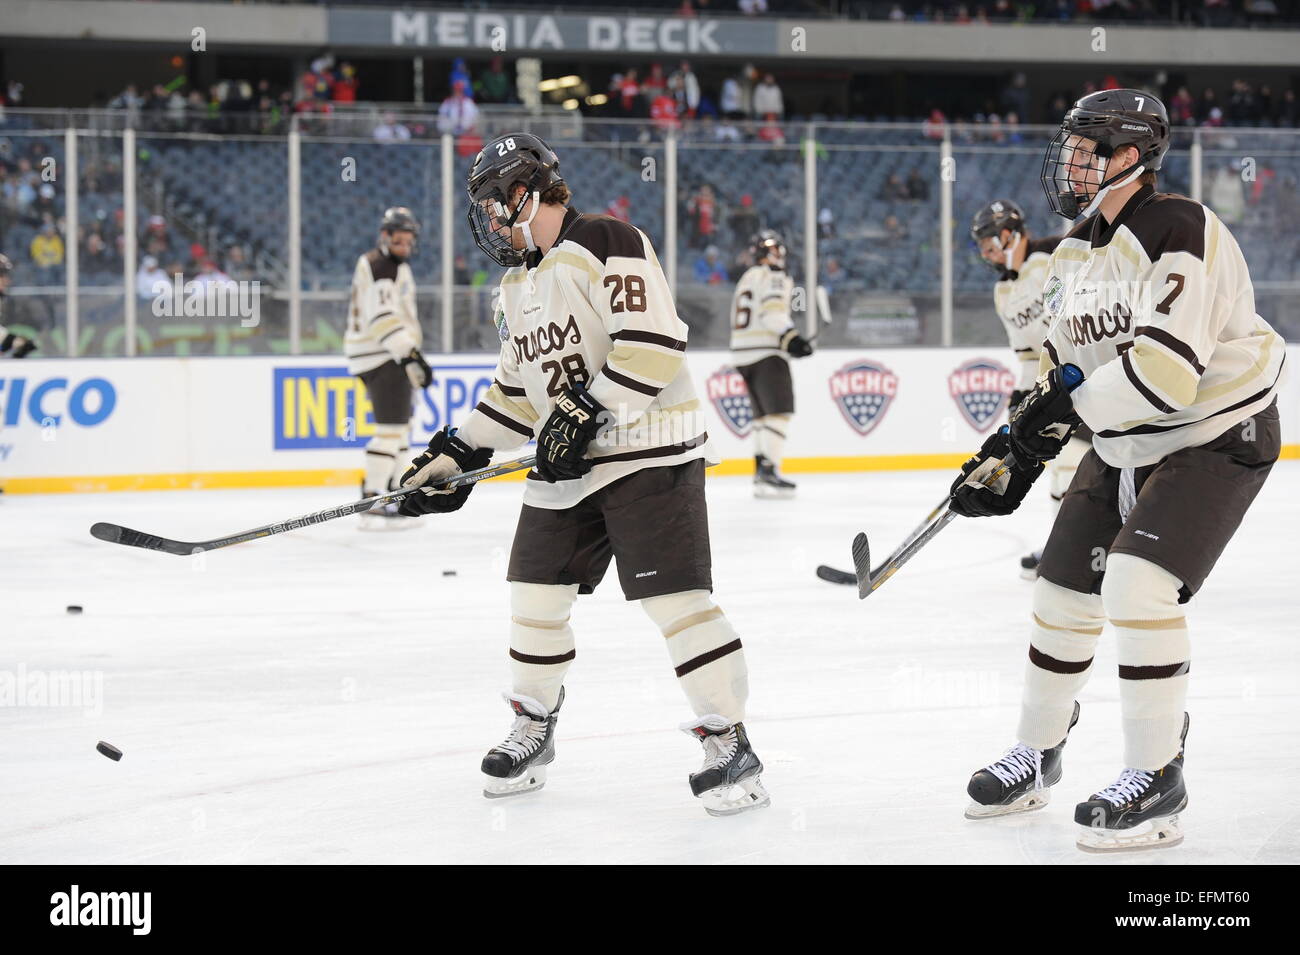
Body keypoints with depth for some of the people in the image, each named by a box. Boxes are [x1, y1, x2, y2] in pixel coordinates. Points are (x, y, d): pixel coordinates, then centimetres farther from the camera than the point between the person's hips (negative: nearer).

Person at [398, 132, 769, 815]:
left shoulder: (606, 244, -13)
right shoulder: (516, 286, 16)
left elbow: (654, 339, -22)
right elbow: (515, 389, 23)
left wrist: (587, 411, -22)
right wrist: (456, 457, 16)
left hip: (649, 449, -9)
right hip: (563, 461, 9)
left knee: (674, 596, -13)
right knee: (536, 590, 11)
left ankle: (729, 744, -6)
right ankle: (532, 726, 30)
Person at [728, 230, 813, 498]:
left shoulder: (746, 279, 23)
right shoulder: (774, 277, -5)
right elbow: (772, 310, -21)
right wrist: (790, 336, -32)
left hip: (742, 354, 9)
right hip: (767, 354, -9)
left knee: (763, 413, 18)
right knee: (779, 411, -13)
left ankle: (761, 469, 18)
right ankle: (769, 471, -23)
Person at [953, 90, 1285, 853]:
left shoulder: (1179, 232, -23)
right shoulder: (1075, 253, 6)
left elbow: (1168, 367, -33)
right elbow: (1065, 364, 14)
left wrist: (1074, 394, -24)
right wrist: (1013, 453, 4)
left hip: (1220, 435, -9)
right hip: (1125, 444, 9)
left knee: (1137, 585, -23)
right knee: (1064, 590, 10)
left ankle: (1157, 779, -11)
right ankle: (1037, 757, 30)